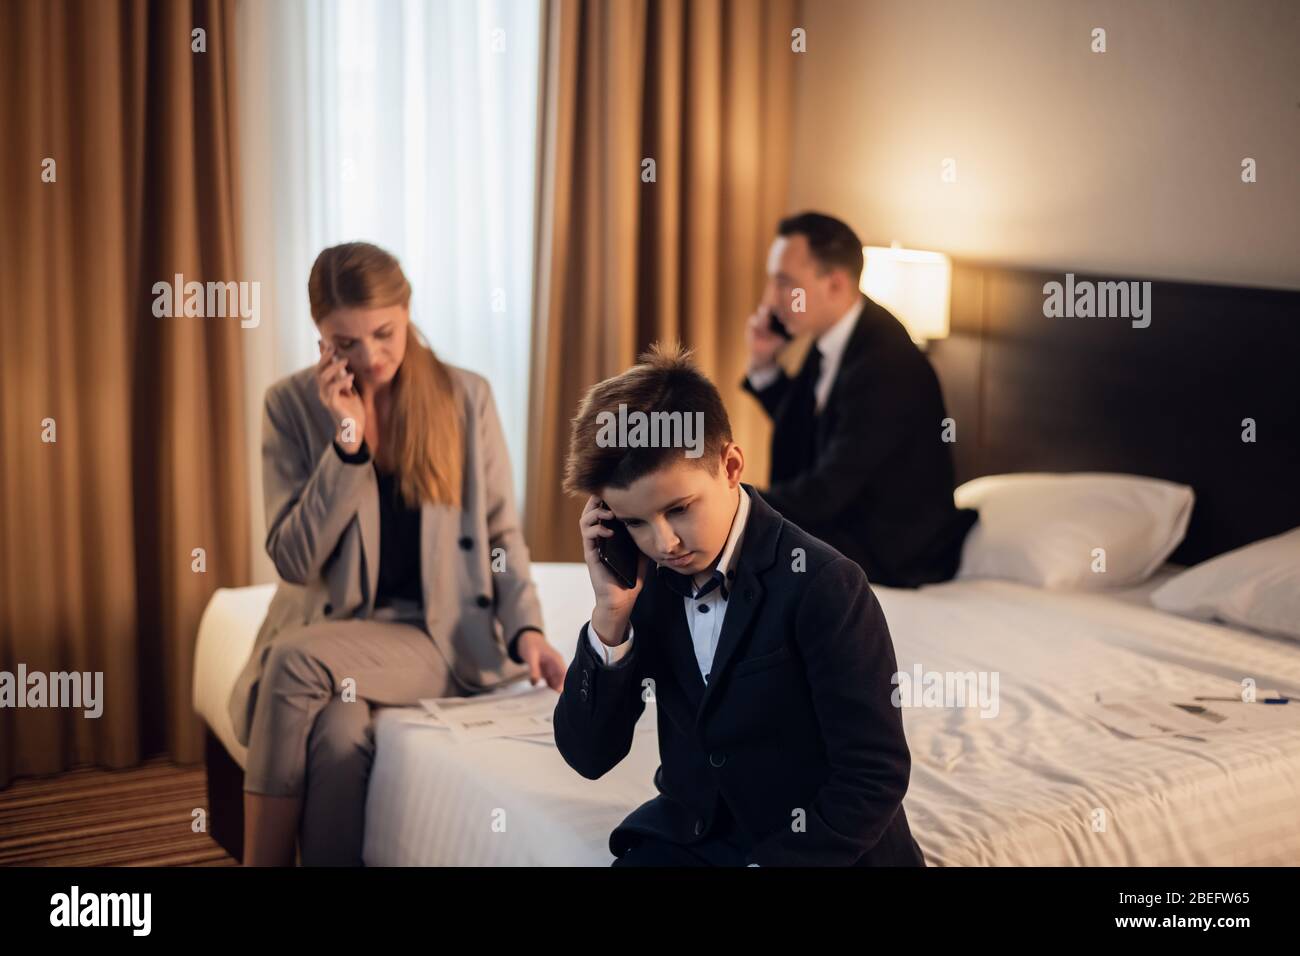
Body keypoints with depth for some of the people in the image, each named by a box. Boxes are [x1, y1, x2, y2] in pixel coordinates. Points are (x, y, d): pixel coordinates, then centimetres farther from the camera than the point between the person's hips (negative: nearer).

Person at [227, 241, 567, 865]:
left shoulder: (467, 397, 1)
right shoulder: (291, 405, 1)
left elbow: (500, 532, 6)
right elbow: (293, 559, -4)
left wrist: (525, 627, -10)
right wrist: (347, 444, -13)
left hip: (437, 636, -1)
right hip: (327, 627, 1)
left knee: (296, 659, -30)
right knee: (338, 733, -33)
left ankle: (263, 857, -17)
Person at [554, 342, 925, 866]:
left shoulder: (822, 586, -19)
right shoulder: (649, 582, -4)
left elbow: (874, 778, -16)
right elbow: (588, 755, -5)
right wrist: (612, 612, -17)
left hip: (823, 848, -2)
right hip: (690, 837, 2)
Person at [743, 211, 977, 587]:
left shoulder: (886, 365, -27)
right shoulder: (834, 337, 2)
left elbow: (825, 492, -26)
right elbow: (800, 435, 18)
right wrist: (763, 366, 1)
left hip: (894, 554, -9)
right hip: (846, 520, 9)